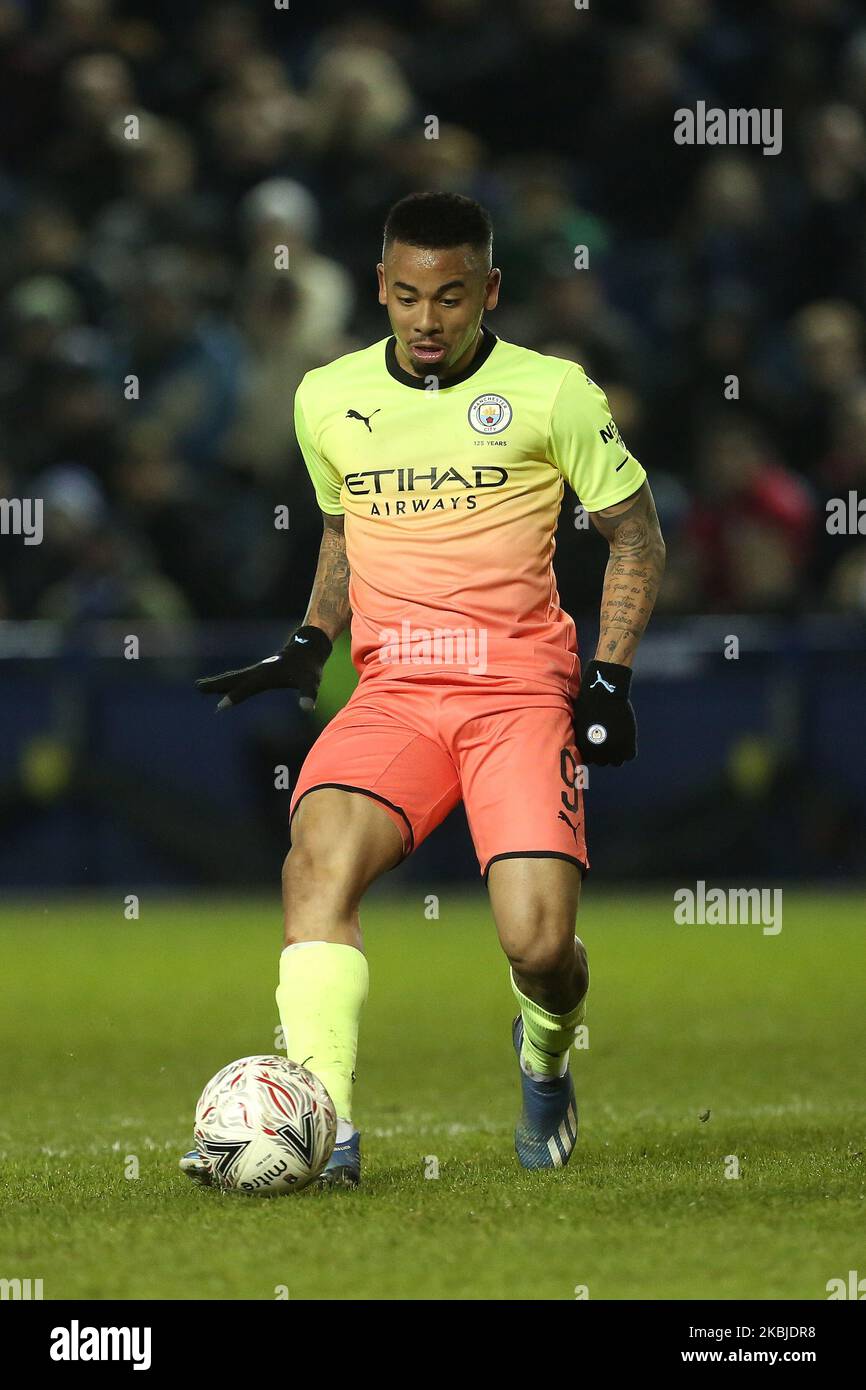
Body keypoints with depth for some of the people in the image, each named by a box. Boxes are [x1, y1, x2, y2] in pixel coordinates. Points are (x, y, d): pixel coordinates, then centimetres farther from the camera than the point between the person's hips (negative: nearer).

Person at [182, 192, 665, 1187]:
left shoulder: (550, 394, 0)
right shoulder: (328, 398, 10)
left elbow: (636, 536, 8)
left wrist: (609, 676, -2)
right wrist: (308, 646, 12)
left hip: (520, 688, -3)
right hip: (391, 693, 3)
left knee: (539, 944, -16)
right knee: (317, 861, -27)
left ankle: (546, 1057, 22)